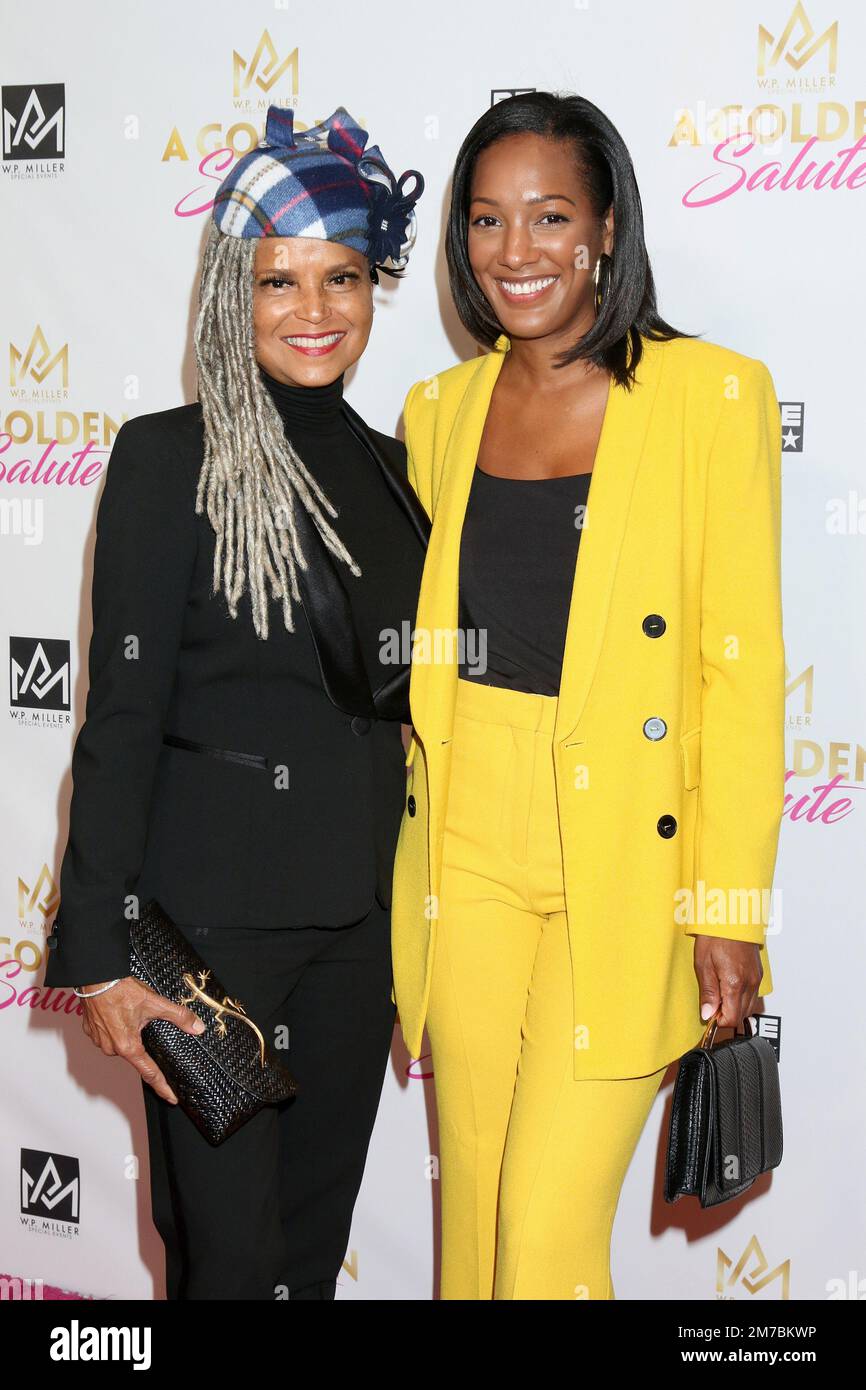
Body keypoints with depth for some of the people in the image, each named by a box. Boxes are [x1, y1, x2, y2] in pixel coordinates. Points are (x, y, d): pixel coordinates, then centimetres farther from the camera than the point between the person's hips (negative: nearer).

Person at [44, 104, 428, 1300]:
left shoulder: (388, 468, 10)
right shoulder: (170, 457, -7)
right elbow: (122, 711, -9)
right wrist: (101, 950, -13)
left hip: (359, 910, 5)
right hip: (210, 908, -5)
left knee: (319, 1237, 15)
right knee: (228, 1250, 3)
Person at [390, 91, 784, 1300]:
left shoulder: (712, 393, -6)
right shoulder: (439, 409, 9)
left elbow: (742, 668, -7)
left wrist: (730, 906, -9)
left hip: (625, 863, -4)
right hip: (465, 849, 4)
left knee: (550, 1225, -4)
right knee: (469, 1201, 12)